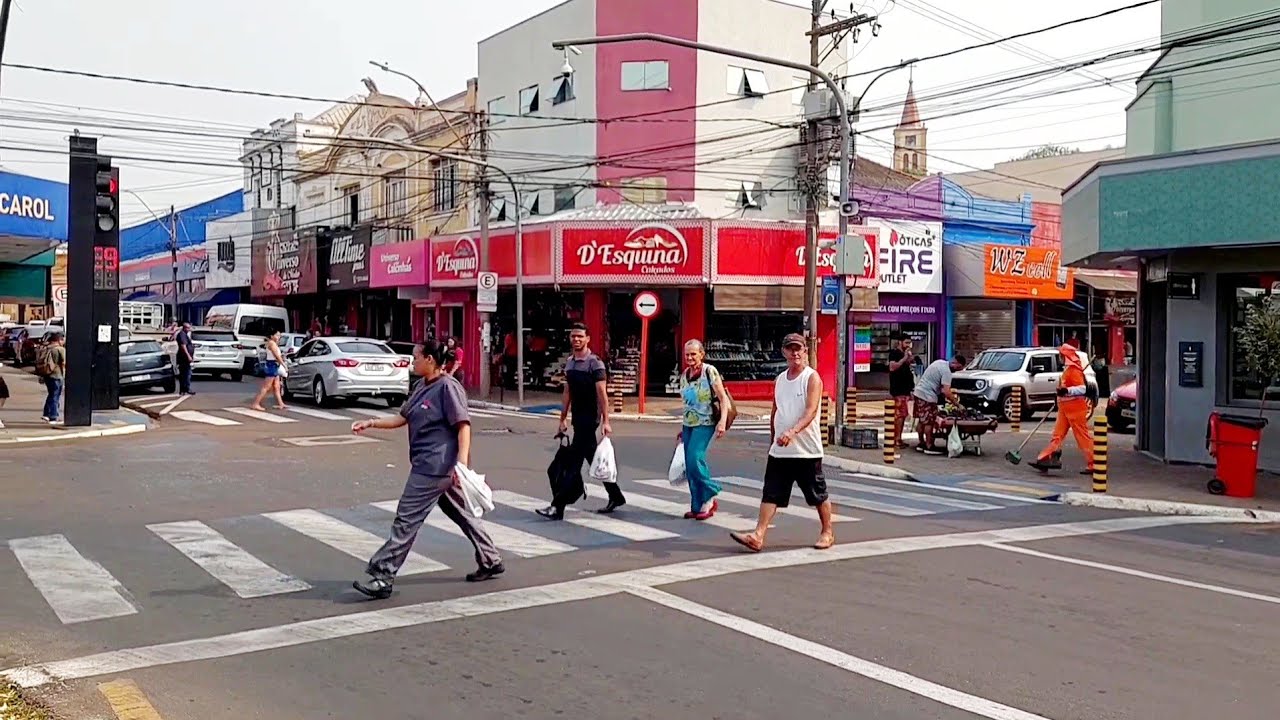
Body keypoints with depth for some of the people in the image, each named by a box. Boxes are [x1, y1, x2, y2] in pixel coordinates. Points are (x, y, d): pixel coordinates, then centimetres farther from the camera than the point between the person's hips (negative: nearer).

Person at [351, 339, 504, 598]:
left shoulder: (448, 387, -14)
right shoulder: (423, 387, 13)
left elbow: (463, 425, -19)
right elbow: (401, 418, 17)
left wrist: (462, 462, -26)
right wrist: (371, 423, 6)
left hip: (434, 467, -10)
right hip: (430, 465, 10)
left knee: (407, 519, -7)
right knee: (460, 513, 17)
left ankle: (382, 576, -3)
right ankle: (491, 561, 28)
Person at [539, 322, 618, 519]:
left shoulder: (595, 363, -11)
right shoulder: (569, 363, 11)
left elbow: (602, 394, -14)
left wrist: (605, 421, -18)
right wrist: (563, 419, 15)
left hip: (590, 418, -8)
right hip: (577, 419, 8)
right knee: (593, 460, 14)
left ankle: (558, 506, -7)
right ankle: (615, 497, 27)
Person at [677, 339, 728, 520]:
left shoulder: (709, 371, -9)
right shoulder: (684, 375, 11)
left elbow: (723, 398, -11)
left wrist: (722, 421, -21)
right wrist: (682, 428, 22)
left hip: (705, 424, -7)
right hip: (688, 424, 7)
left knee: (695, 458, -20)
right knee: (690, 465, 4)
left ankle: (709, 497, -3)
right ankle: (697, 506, 11)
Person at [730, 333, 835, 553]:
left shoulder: (812, 378, -9)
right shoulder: (780, 379, 11)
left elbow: (811, 411, -23)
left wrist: (792, 431, -37)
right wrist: (774, 438, 21)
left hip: (807, 450, -5)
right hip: (780, 450, 5)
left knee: (818, 495, 8)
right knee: (770, 494, -2)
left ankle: (828, 533, 27)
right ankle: (757, 536, -6)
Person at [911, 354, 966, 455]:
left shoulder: (940, 362, 13)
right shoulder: (946, 371, -16)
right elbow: (945, 392, -23)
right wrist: (957, 403, -18)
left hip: (918, 392, 10)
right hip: (927, 396, -10)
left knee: (922, 420, 16)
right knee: (929, 422, -4)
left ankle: (921, 444, 24)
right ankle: (929, 447, 0)